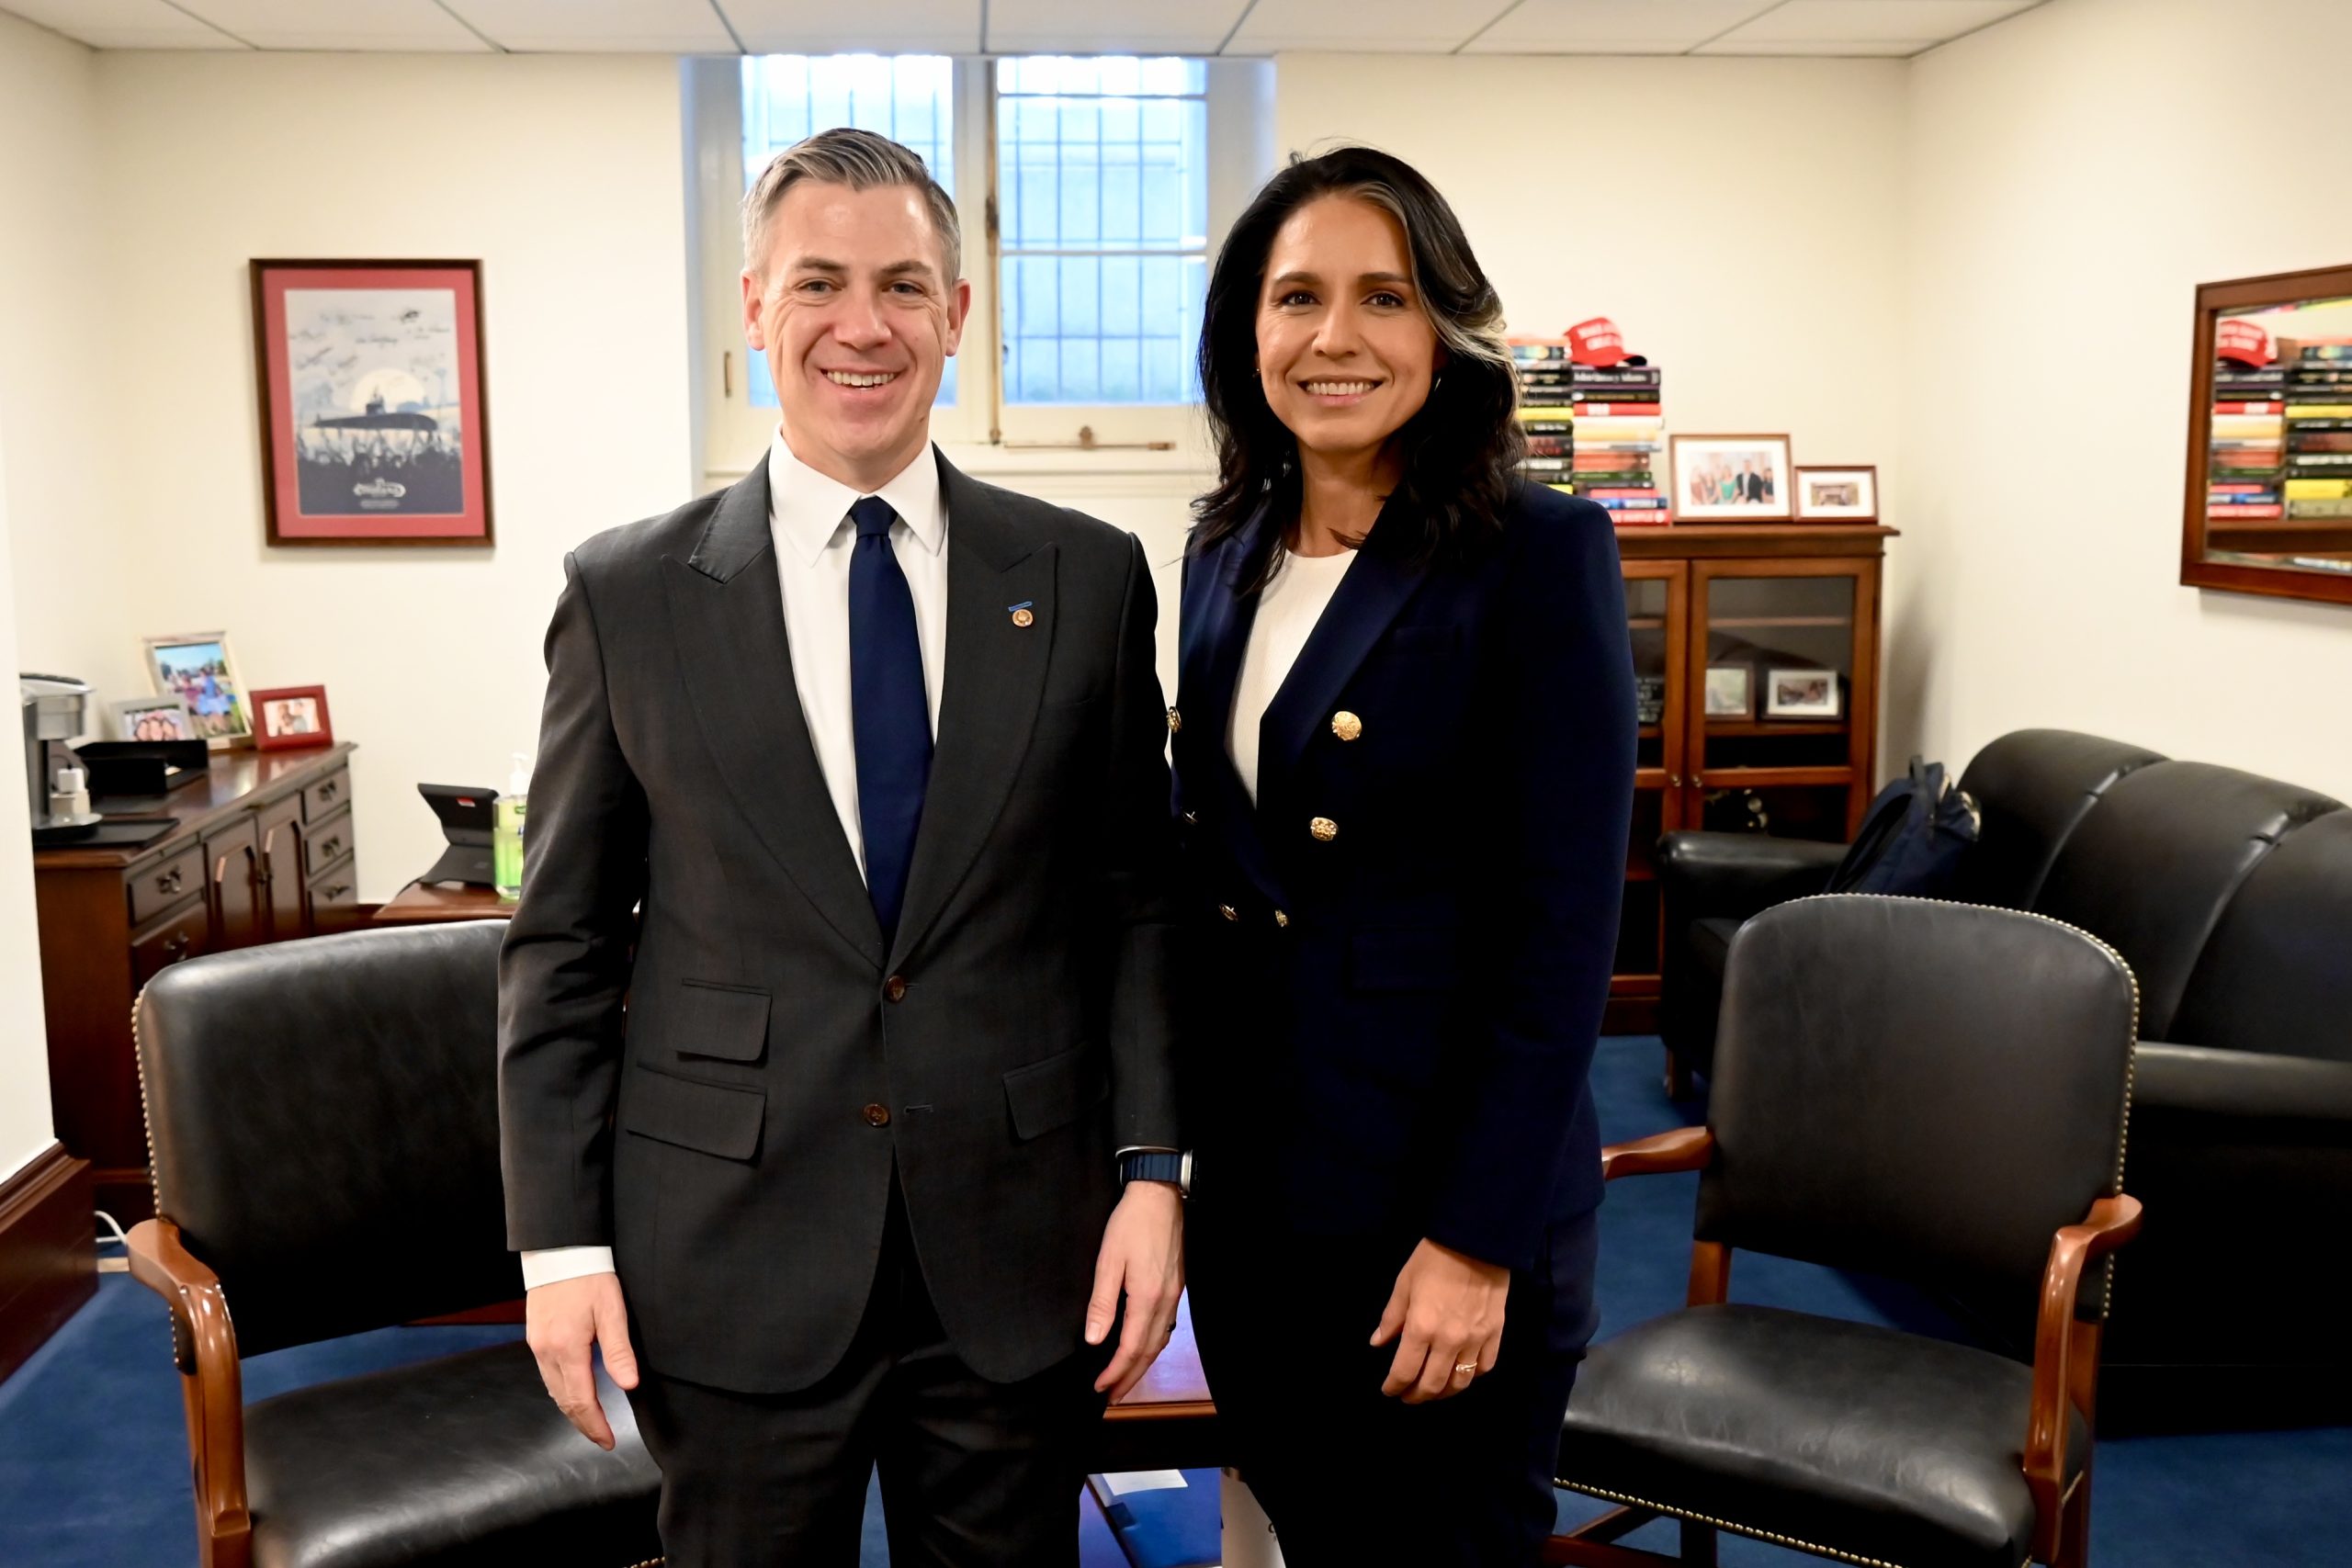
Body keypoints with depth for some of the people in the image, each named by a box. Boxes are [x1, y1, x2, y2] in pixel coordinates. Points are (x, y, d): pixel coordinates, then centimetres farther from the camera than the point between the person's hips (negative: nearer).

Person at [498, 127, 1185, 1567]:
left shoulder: (1088, 578, 1)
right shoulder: (628, 595, -1)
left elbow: (1139, 895, 4)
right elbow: (563, 944, 2)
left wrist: (1153, 1170, -4)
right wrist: (560, 1238, -2)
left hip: (1020, 1251, 1)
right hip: (733, 1258, 0)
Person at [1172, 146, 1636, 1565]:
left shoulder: (1540, 554, -12)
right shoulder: (1228, 553, 6)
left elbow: (1564, 928, -15)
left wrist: (1479, 1238, -17)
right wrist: (1176, 1138, 10)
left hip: (1443, 1173, -5)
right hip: (1246, 1171, 6)